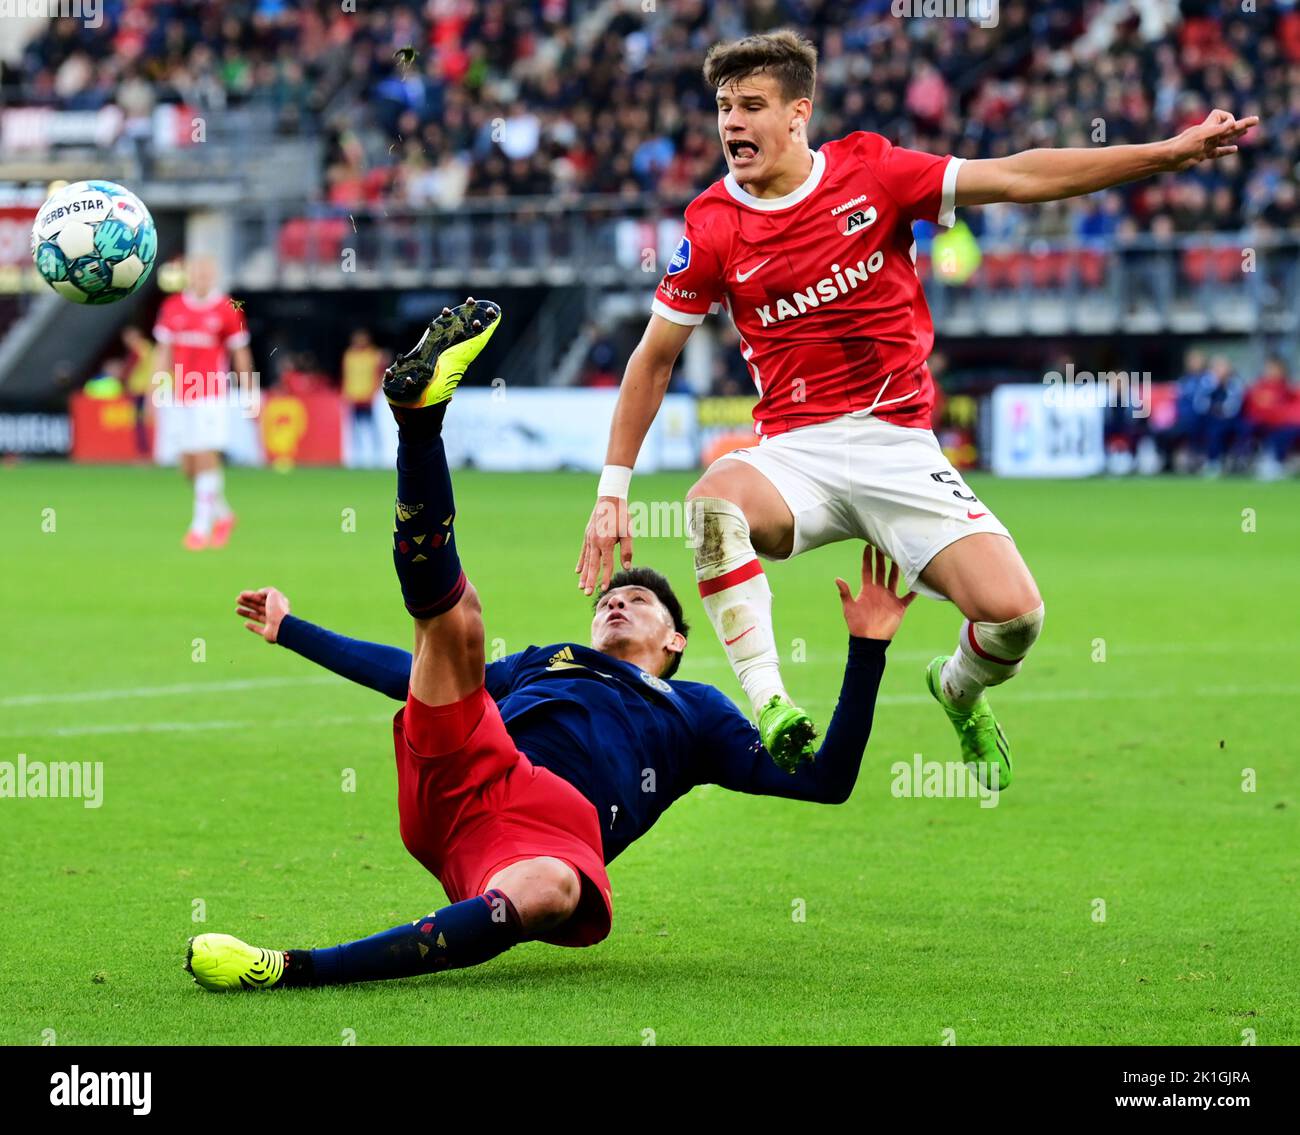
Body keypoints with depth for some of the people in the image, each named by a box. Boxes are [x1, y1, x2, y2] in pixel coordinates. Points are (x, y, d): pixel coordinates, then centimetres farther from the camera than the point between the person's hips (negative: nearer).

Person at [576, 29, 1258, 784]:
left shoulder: (869, 171, 0)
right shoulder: (713, 228, 0)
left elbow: (1017, 179, 0)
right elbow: (655, 358, 9)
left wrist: (1170, 152, -4)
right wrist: (613, 491, 5)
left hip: (900, 444, 0)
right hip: (796, 452, 0)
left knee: (1013, 613, -18)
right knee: (715, 500, -37)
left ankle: (959, 690, 19)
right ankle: (771, 707, -33)